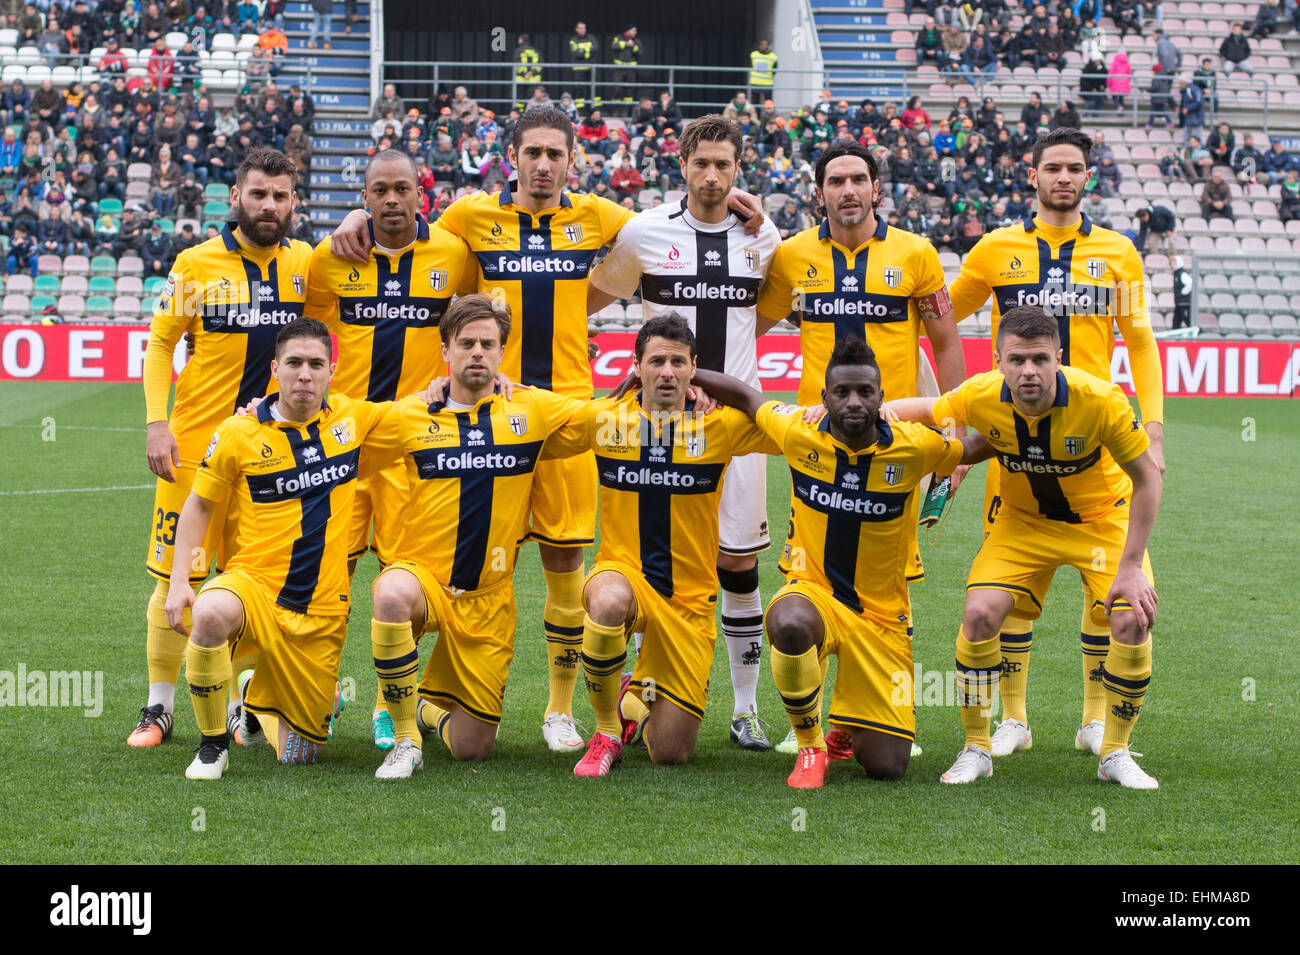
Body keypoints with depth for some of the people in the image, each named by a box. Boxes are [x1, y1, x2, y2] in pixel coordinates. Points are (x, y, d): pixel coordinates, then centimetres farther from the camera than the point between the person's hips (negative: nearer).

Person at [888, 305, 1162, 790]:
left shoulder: (1100, 400, -31)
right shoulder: (981, 397, -24)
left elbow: (1147, 478, -20)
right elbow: (924, 409, -1)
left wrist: (1130, 566, -21)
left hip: (1103, 517, -2)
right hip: (1023, 520, 2)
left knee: (1133, 622, -20)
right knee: (980, 614, -18)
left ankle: (1115, 753, 3)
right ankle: (976, 749, 3)